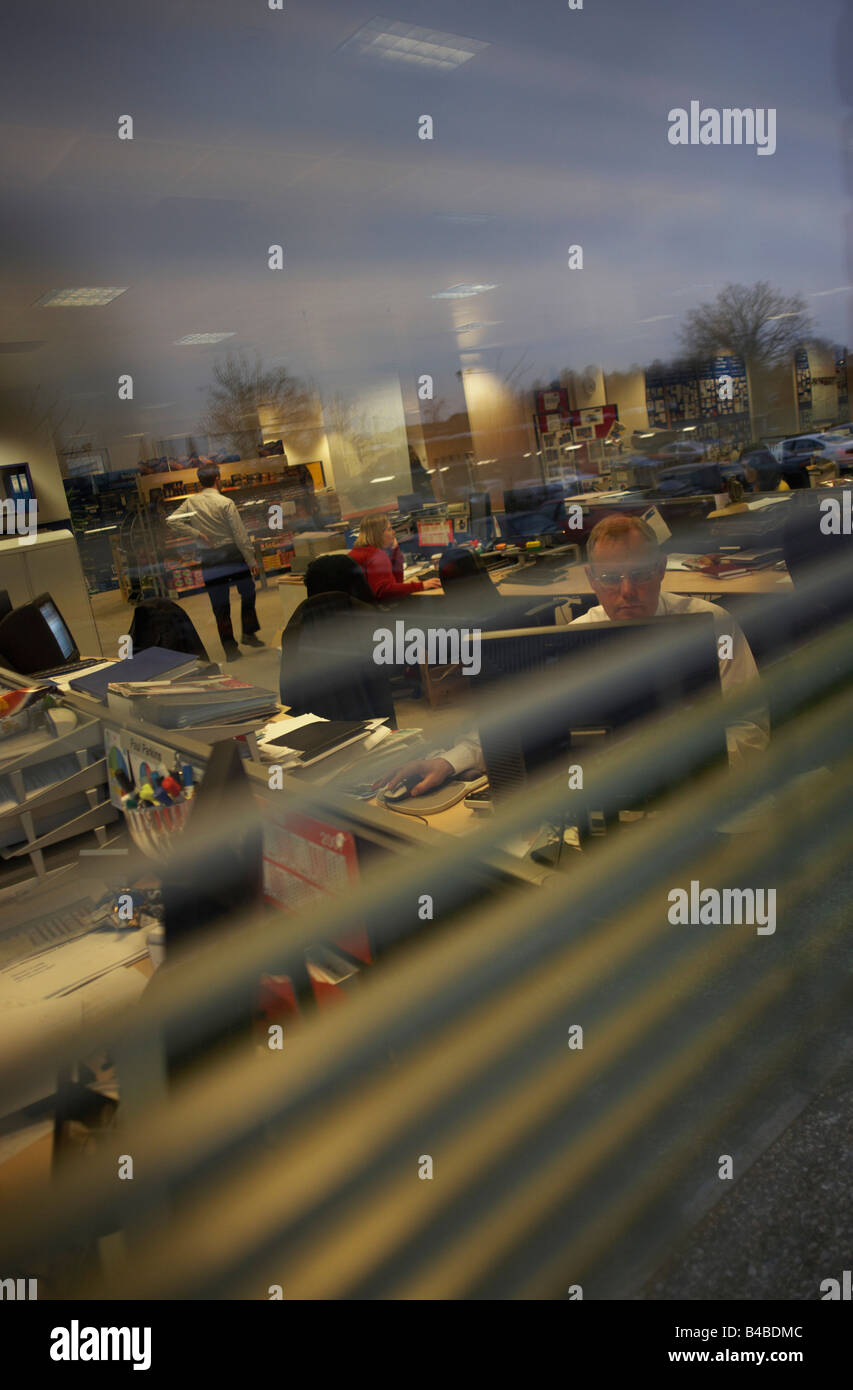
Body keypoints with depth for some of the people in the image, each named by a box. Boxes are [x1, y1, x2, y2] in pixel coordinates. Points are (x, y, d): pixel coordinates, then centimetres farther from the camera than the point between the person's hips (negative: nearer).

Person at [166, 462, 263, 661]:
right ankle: (248, 633, 18)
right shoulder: (225, 503, -9)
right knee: (248, 594, 17)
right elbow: (240, 534, -10)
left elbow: (172, 520, -4)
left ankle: (229, 647, 6)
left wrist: (196, 534, -5)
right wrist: (251, 561, -6)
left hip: (210, 561, 3)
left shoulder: (191, 502, 3)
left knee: (220, 607, 6)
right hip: (233, 556, -3)